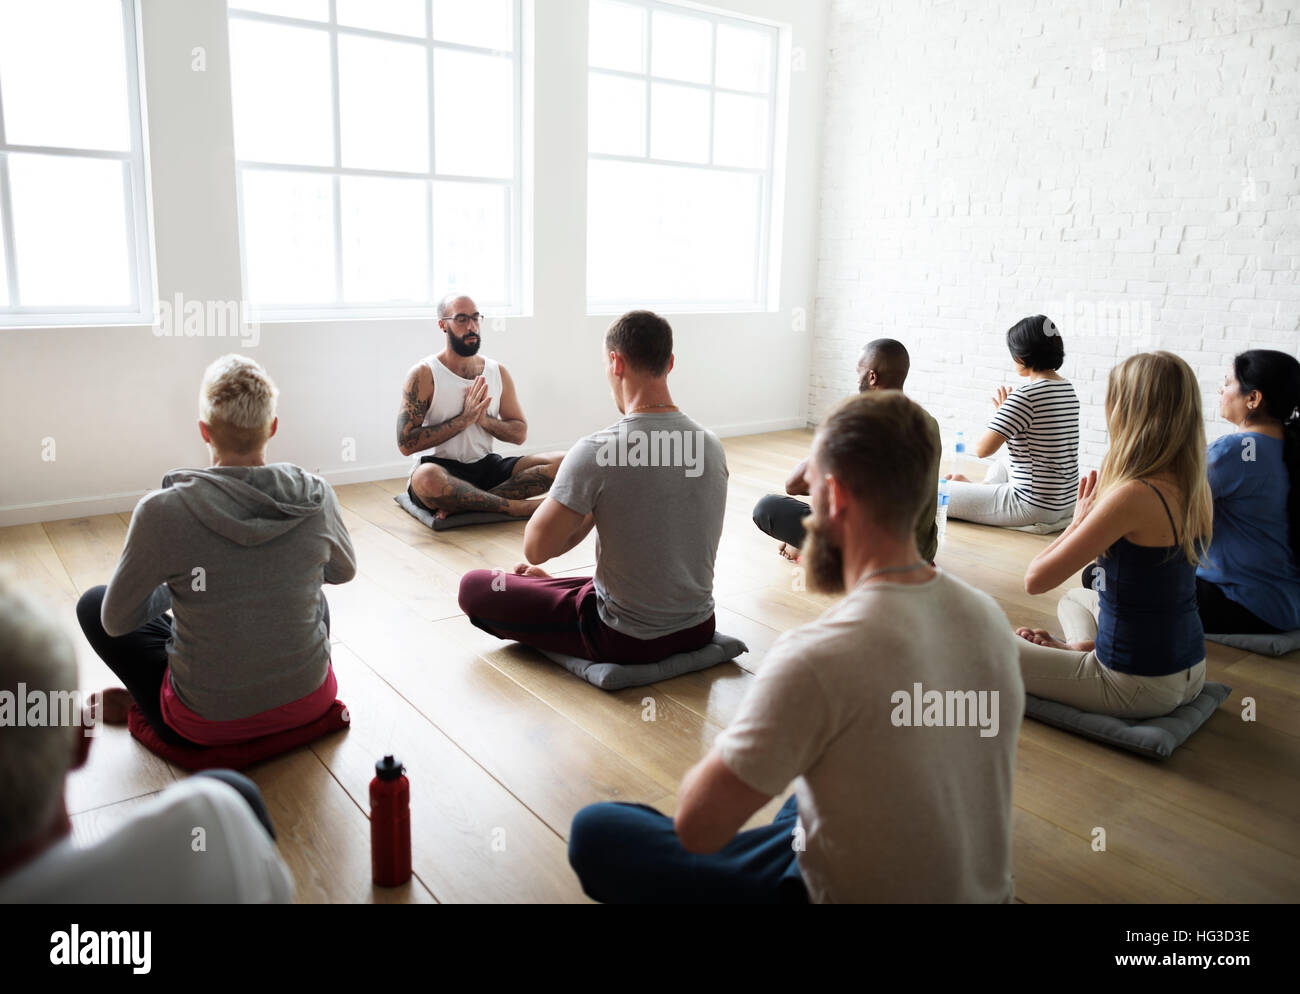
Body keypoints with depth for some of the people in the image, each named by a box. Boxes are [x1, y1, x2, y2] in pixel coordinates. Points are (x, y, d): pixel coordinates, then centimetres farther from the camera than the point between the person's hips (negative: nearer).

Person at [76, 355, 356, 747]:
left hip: (209, 723, -2)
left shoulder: (161, 512, -20)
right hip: (309, 702, 3)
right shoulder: (316, 496, -13)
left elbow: (117, 621, -6)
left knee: (94, 604, 17)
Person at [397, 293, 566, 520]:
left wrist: (484, 420, -8)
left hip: (486, 467, 5)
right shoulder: (423, 374, -5)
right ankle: (518, 507, -28)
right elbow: (406, 443, -12)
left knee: (562, 463, -17)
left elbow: (519, 433, 13)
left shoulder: (498, 372, 10)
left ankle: (463, 505, -26)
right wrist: (464, 419, -15)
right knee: (426, 478, -42)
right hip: (441, 469, -5)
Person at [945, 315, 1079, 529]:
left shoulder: (1025, 395, -21)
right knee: (999, 468, 40)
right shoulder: (1068, 388, 7)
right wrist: (1006, 411, 17)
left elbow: (982, 449, -22)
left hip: (1035, 508, -10)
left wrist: (999, 412, -5)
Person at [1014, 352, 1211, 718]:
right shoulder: (1194, 487, -1)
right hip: (1190, 674, 8)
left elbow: (1036, 579, -22)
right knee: (1077, 597, 34)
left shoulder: (1134, 496, -27)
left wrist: (1079, 520, -8)